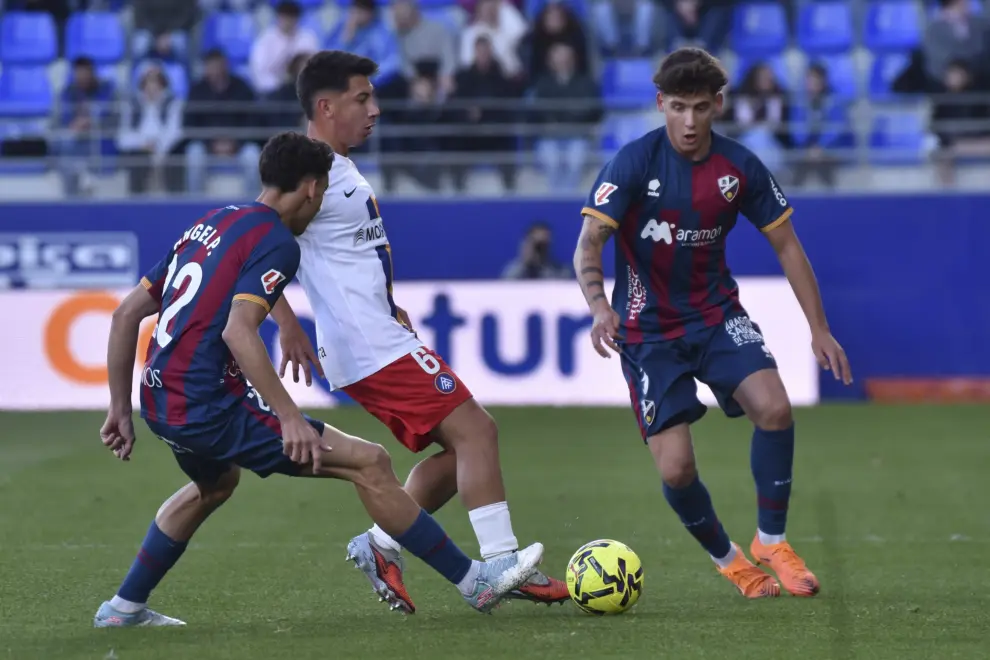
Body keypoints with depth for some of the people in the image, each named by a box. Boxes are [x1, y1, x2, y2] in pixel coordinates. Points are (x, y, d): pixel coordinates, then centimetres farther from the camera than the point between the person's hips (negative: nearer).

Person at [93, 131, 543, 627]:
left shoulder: (209, 226, 17)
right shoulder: (276, 242, -9)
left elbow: (127, 314, 17)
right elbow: (238, 331, -25)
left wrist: (120, 409, 21)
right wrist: (290, 418, -26)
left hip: (160, 403, 9)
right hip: (209, 405, -9)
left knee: (215, 485, 40)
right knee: (369, 463, -6)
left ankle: (124, 607, 42)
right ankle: (475, 581, -4)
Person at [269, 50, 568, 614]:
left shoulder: (340, 168, 17)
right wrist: (289, 328, -25)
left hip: (379, 339, 10)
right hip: (374, 349, -10)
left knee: (460, 446, 11)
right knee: (475, 430, -12)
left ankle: (382, 546, 11)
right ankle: (502, 565, -13)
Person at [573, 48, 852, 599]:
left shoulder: (739, 166, -6)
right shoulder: (634, 162, -15)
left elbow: (786, 244, 4)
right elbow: (589, 244, -20)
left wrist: (819, 329, 1)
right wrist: (600, 307, -40)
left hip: (716, 314, 2)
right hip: (649, 329, -2)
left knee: (774, 408, -24)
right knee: (676, 469, -12)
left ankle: (772, 541, -2)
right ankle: (727, 559, 18)